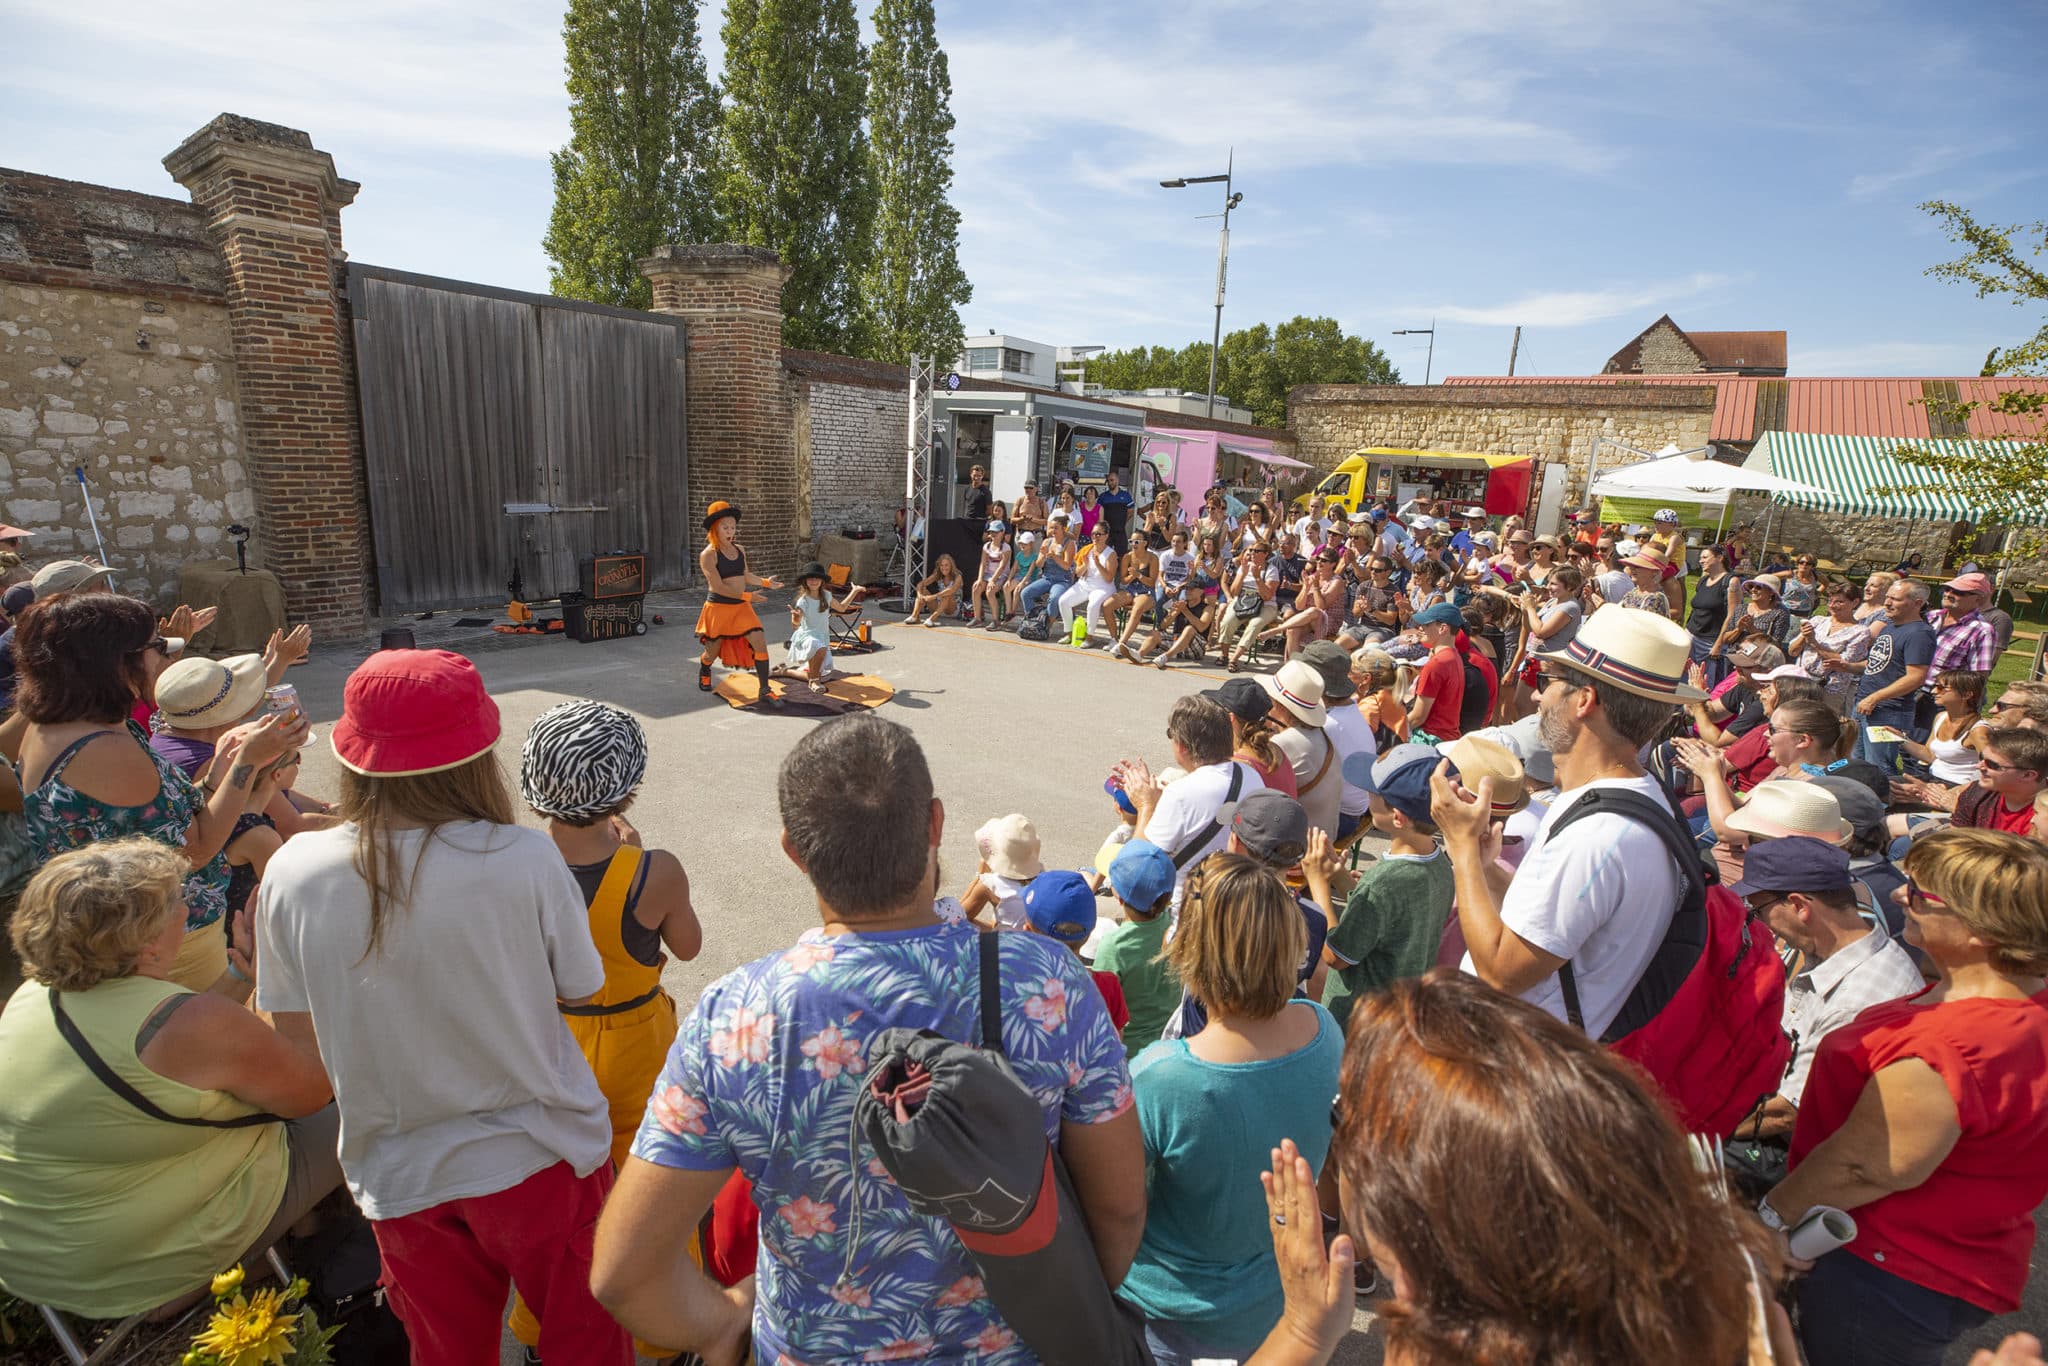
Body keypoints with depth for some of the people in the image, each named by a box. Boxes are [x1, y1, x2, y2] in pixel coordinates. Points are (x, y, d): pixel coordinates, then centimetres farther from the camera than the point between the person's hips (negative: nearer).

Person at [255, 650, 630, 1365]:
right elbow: (581, 990, -9)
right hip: (540, 1158, -3)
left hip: (399, 1178, 3)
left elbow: (301, 1040, -1)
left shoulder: (291, 872, -16)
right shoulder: (526, 861, -26)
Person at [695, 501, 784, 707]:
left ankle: (764, 692, -8)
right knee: (713, 650, 12)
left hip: (741, 607, 5)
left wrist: (766, 582, 13)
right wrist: (746, 595, -22)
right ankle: (704, 671, 50)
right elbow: (718, 586, -20)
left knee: (760, 643, -12)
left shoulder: (740, 549, 7)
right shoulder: (708, 555, -13)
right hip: (719, 607, -4)